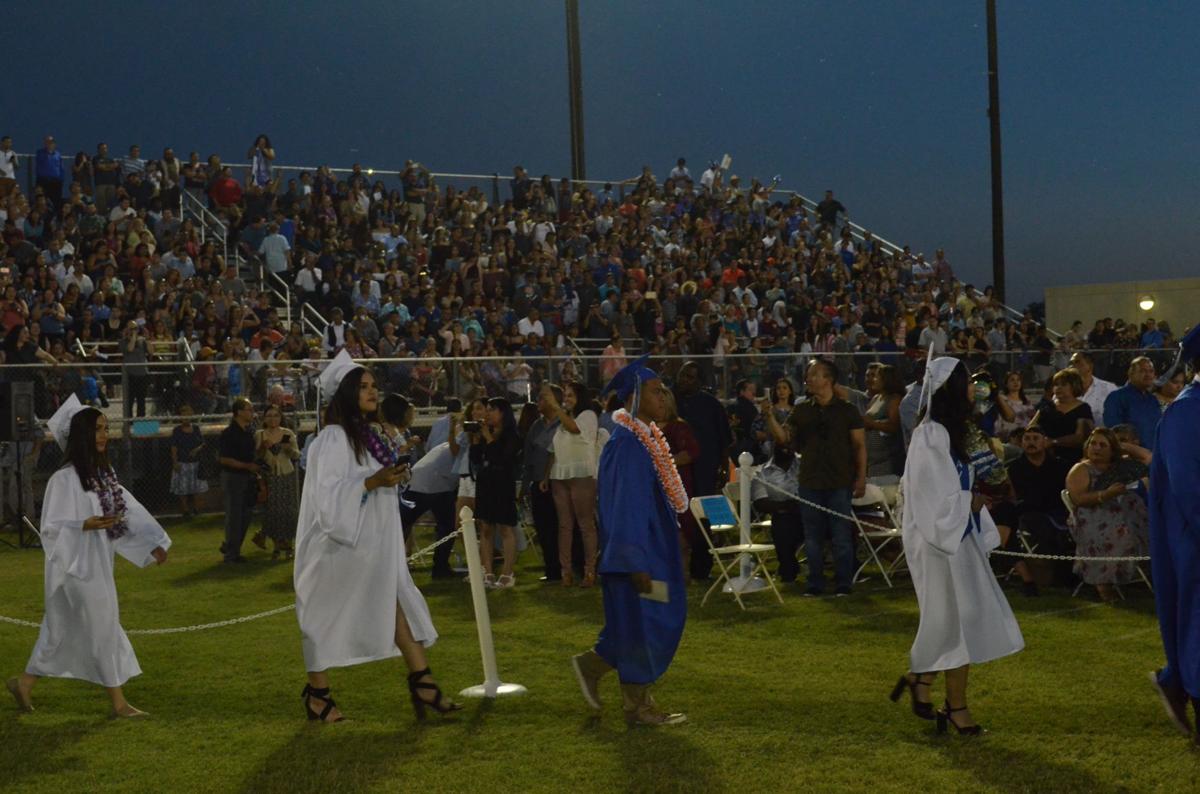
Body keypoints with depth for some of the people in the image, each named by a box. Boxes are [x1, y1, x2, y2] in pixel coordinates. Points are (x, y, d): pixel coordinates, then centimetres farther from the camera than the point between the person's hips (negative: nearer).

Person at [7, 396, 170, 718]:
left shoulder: (103, 474, 7)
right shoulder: (64, 479, -17)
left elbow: (129, 508, 9)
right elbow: (50, 527, -16)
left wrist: (153, 543, 2)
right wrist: (85, 525, -31)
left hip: (97, 564, 8)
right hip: (76, 566, -8)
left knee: (62, 630, 17)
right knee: (104, 630, -1)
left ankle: (24, 683, 31)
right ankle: (118, 702, 9)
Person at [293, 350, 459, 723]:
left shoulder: (367, 436, 13)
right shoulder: (332, 438, -14)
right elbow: (328, 493, -21)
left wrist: (393, 477, 10)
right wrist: (374, 481, -26)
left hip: (372, 543, 8)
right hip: (340, 542, -8)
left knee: (397, 604, -1)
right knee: (328, 617, 4)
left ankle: (422, 683, -5)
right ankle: (317, 692, 16)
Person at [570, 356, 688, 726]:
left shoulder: (647, 438, 10)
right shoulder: (626, 443, -20)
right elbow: (626, 506, -23)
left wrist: (664, 548, 21)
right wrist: (637, 562, -24)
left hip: (653, 545, 10)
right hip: (638, 549, -10)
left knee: (646, 623, 15)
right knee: (641, 623, 1)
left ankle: (591, 665, 27)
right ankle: (637, 706, 14)